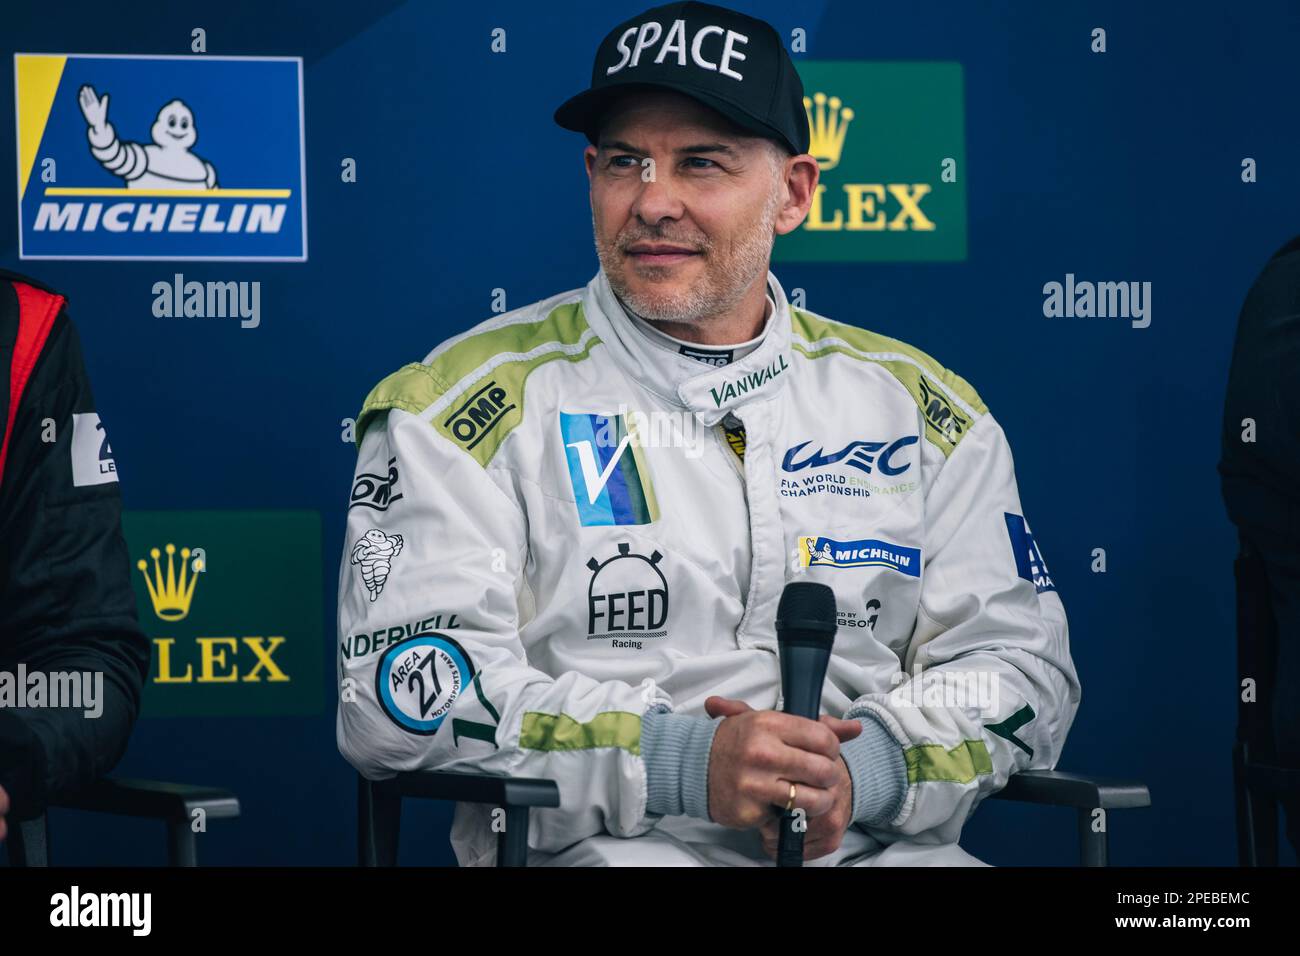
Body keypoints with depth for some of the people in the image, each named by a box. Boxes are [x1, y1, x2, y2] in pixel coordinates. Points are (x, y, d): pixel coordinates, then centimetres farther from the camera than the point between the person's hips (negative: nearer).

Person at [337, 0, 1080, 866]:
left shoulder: (917, 403, 15)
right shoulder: (470, 402, 4)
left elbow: (1020, 661, 11)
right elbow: (404, 688, -5)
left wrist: (867, 771, -10)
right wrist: (682, 762, -15)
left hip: (876, 844, 3)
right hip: (593, 848, -3)